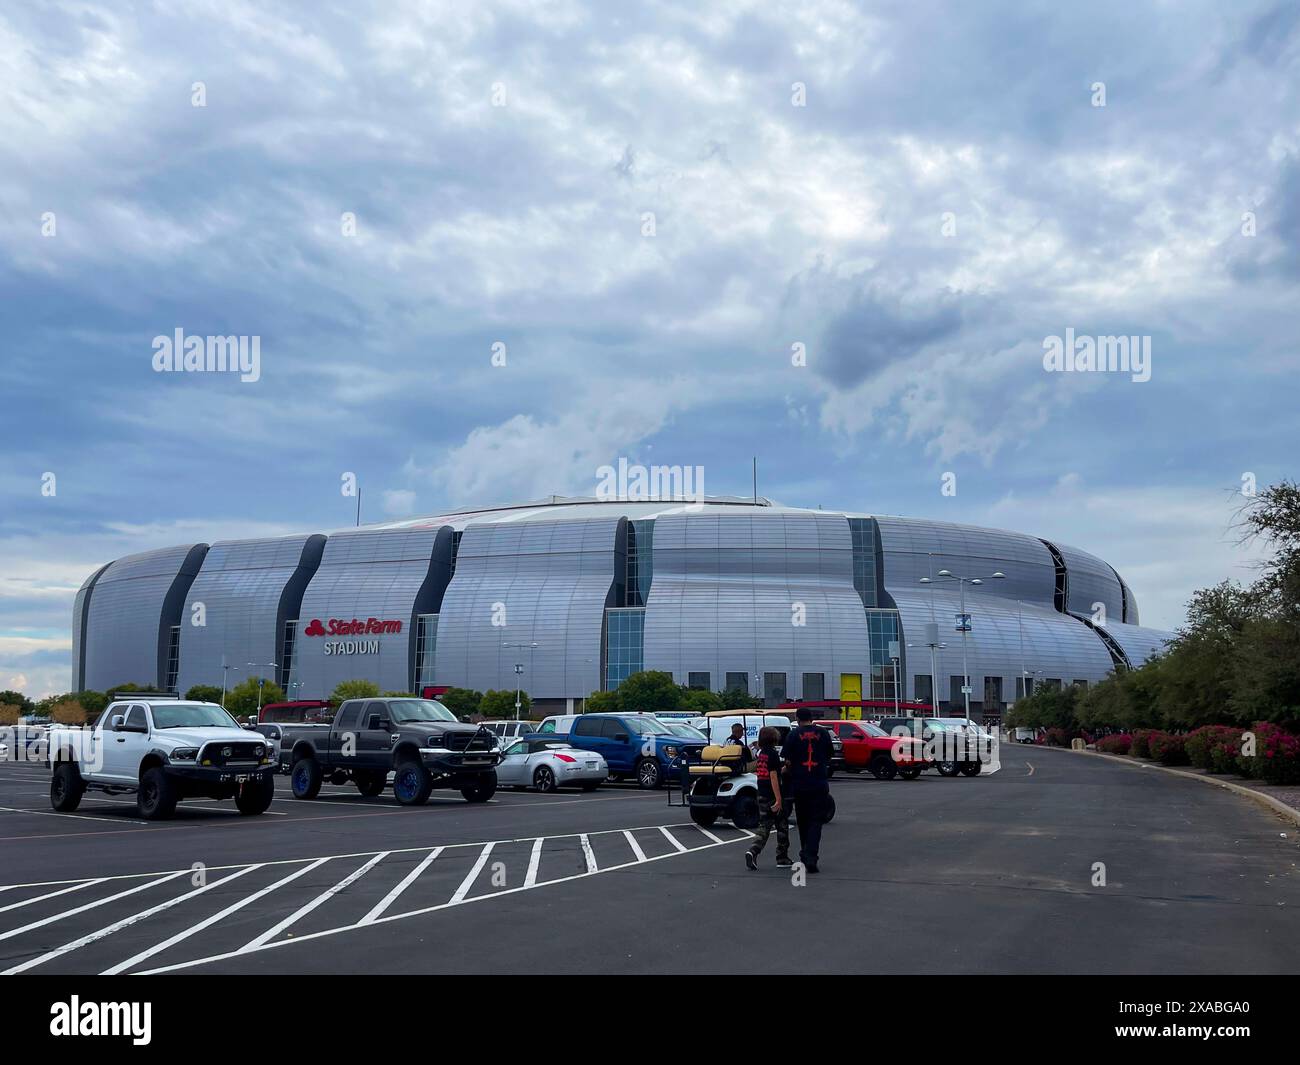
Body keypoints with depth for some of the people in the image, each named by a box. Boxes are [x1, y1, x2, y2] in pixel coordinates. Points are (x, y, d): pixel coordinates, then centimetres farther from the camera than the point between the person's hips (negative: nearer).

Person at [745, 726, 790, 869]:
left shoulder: (761, 754, 8)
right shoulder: (773, 754, -14)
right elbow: (773, 777, -18)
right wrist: (778, 799, -20)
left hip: (762, 796, 7)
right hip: (773, 796, -7)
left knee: (764, 827, 8)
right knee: (782, 826, 9)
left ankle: (753, 851, -13)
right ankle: (782, 858, 16)